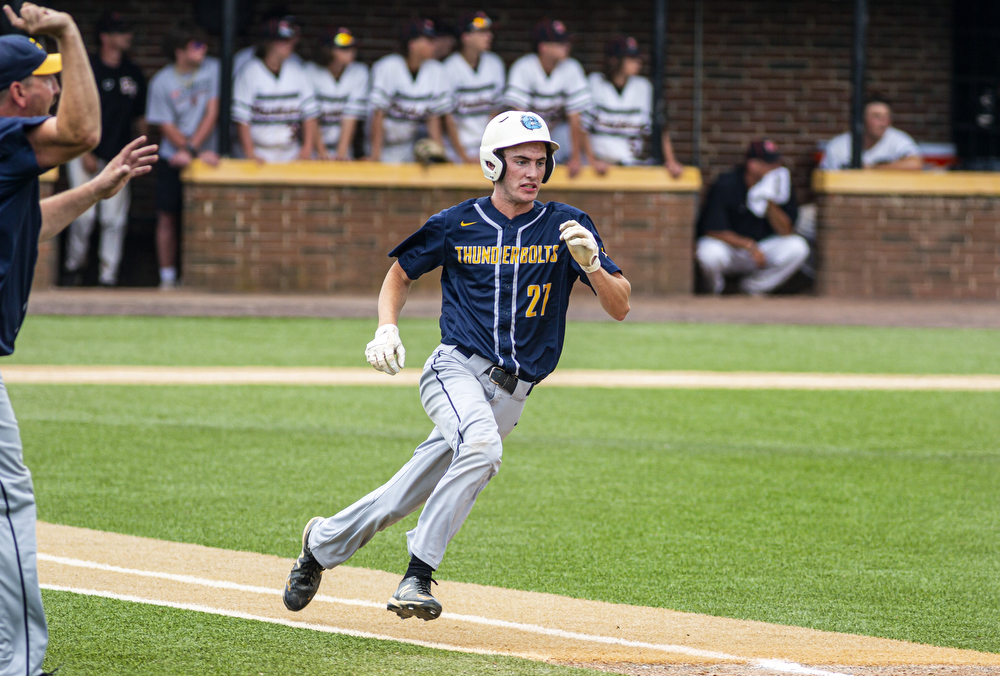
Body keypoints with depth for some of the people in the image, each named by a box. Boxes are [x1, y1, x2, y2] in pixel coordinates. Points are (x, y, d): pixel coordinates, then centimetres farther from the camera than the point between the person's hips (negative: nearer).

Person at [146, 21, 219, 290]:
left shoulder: (212, 71, -1)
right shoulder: (162, 82, -5)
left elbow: (212, 113, -5)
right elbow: (166, 127, -5)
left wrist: (191, 149, -14)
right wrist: (199, 153, -14)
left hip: (204, 155, 0)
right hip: (172, 158, 0)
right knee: (167, 217, 0)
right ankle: (167, 276, 7)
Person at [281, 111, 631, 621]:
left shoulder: (566, 226, 2)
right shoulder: (456, 225, 1)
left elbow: (619, 307, -3)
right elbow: (400, 273, 18)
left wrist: (590, 264, -23)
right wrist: (386, 329, -1)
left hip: (510, 393, 3)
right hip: (456, 370, -3)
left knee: (405, 499, 6)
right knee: (482, 445, -35)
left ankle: (324, 542, 31)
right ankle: (418, 576, -29)